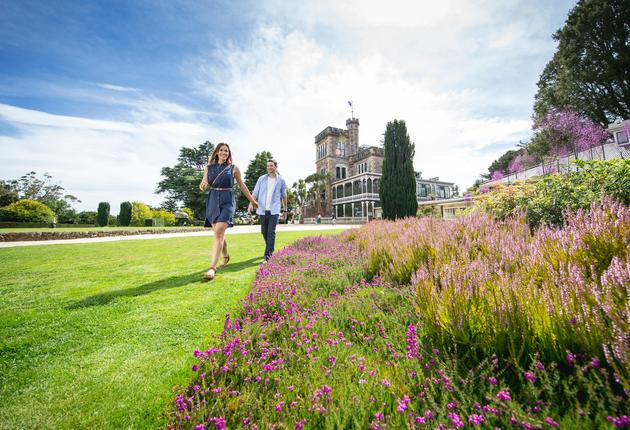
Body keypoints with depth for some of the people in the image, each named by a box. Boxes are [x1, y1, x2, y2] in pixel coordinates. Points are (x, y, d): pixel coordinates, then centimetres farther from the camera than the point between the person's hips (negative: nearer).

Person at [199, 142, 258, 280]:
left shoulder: (233, 168, 3)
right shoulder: (209, 167, 9)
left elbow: (242, 186, 13)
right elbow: (202, 187, 6)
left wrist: (252, 200, 18)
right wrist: (203, 185, -18)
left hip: (227, 201, -3)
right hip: (212, 201, 4)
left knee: (219, 233, -17)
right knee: (218, 233, 12)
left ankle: (212, 267, -19)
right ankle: (226, 256, 36)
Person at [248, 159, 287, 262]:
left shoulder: (281, 180, 5)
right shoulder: (261, 179, 6)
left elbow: (284, 195, 17)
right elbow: (255, 193, 2)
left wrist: (285, 207, 24)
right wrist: (251, 203, -14)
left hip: (274, 210, -2)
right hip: (262, 210, 3)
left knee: (271, 232, -11)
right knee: (264, 232, 12)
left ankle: (268, 255, -9)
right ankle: (270, 248, 34)